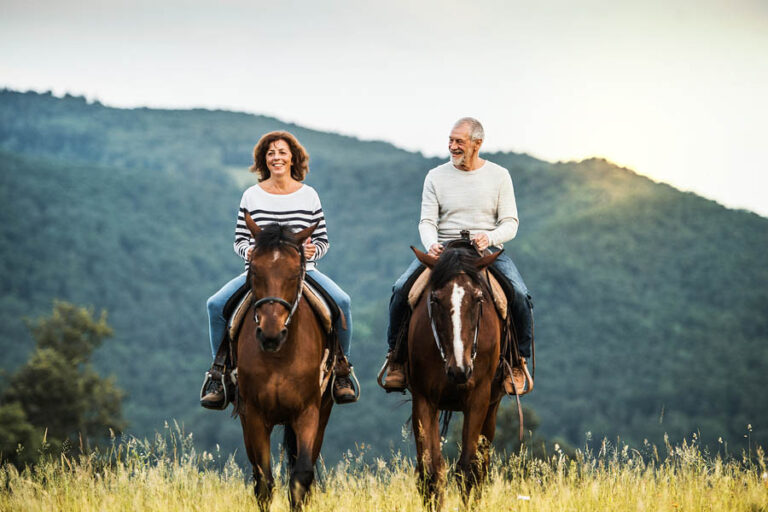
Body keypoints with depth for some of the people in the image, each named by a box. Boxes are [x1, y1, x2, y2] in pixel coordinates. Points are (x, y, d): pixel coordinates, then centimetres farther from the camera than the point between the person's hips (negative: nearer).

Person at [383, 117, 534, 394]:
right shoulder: (436, 176, 7)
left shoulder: (499, 175, 5)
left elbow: (510, 223, 1)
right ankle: (396, 355, -5)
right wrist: (431, 244, -22)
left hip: (488, 250, -1)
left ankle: (519, 361, -6)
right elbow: (427, 221, 2)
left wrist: (490, 238, -21)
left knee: (520, 296, -27)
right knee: (401, 289, -23)